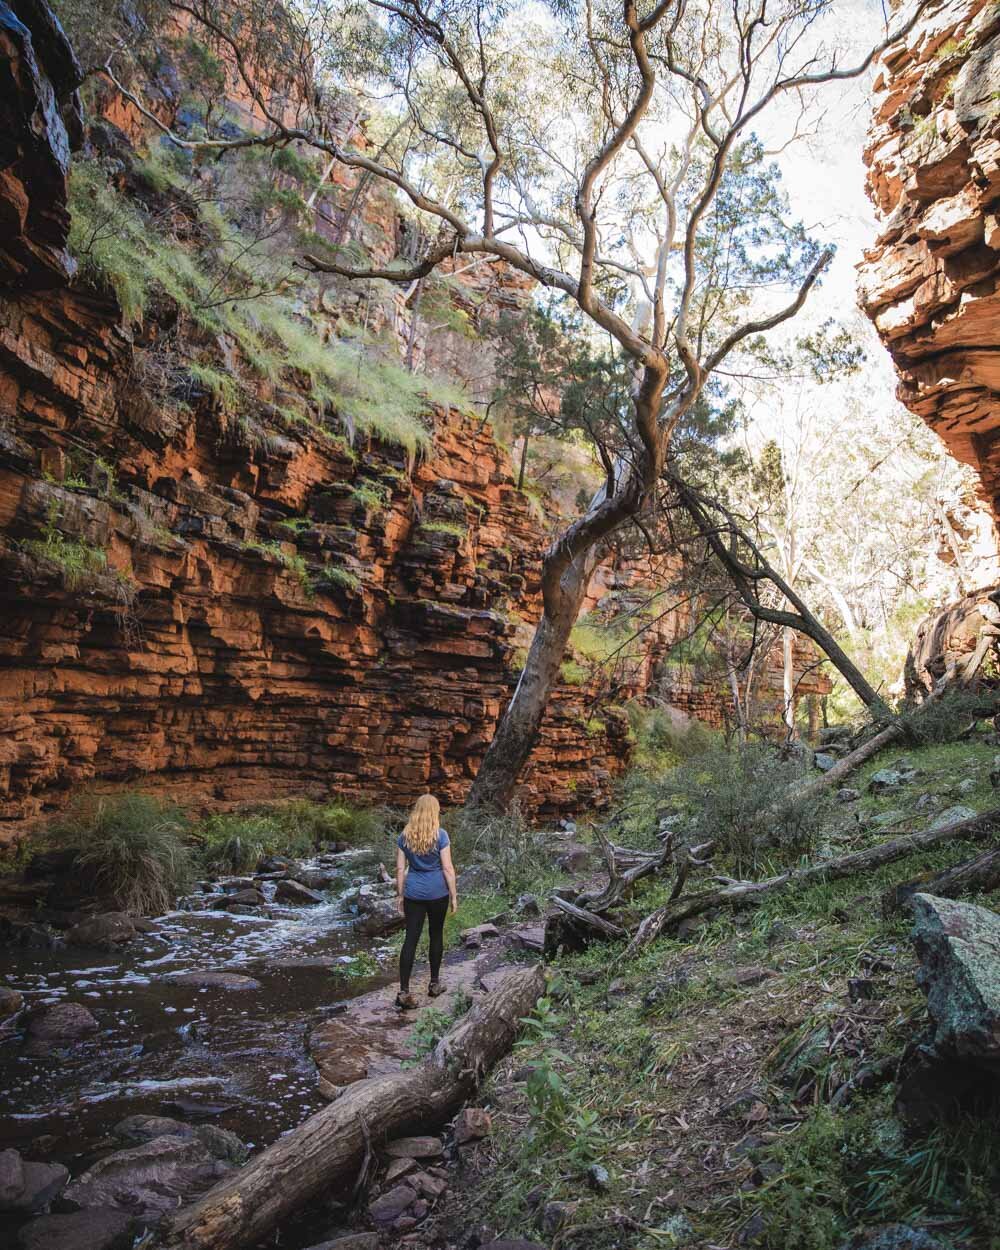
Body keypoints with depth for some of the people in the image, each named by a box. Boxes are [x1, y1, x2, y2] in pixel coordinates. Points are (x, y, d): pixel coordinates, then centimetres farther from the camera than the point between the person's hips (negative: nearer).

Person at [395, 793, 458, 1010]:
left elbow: (400, 868, 3)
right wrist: (454, 895, -1)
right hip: (437, 892, -2)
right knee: (436, 935, 15)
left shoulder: (405, 836, 0)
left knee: (410, 939, 2)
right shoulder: (440, 835, -9)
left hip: (413, 893, 2)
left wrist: (400, 895, 11)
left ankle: (404, 992, -4)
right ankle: (434, 984, 26)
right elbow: (447, 868, -9)